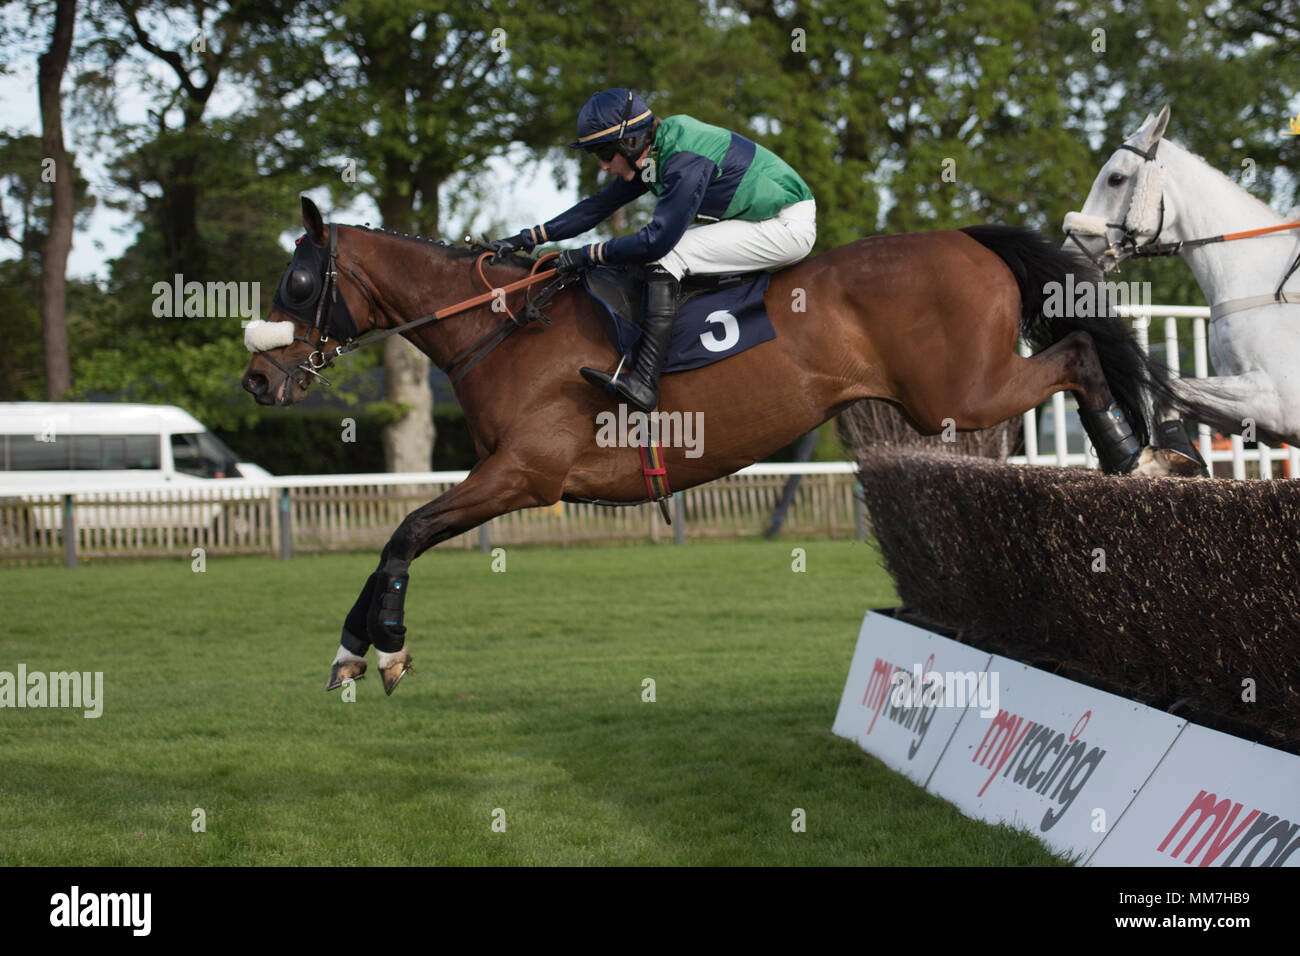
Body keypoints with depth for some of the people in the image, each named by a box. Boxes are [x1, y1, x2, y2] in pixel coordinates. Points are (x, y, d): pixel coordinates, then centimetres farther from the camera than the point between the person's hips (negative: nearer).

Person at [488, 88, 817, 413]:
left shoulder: (686, 162, -27)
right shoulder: (649, 153, 2)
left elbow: (657, 240, -27)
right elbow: (600, 205, 10)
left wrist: (587, 255, -18)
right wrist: (528, 238, 7)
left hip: (790, 225, -10)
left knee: (666, 255, -19)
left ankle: (644, 383, -26)